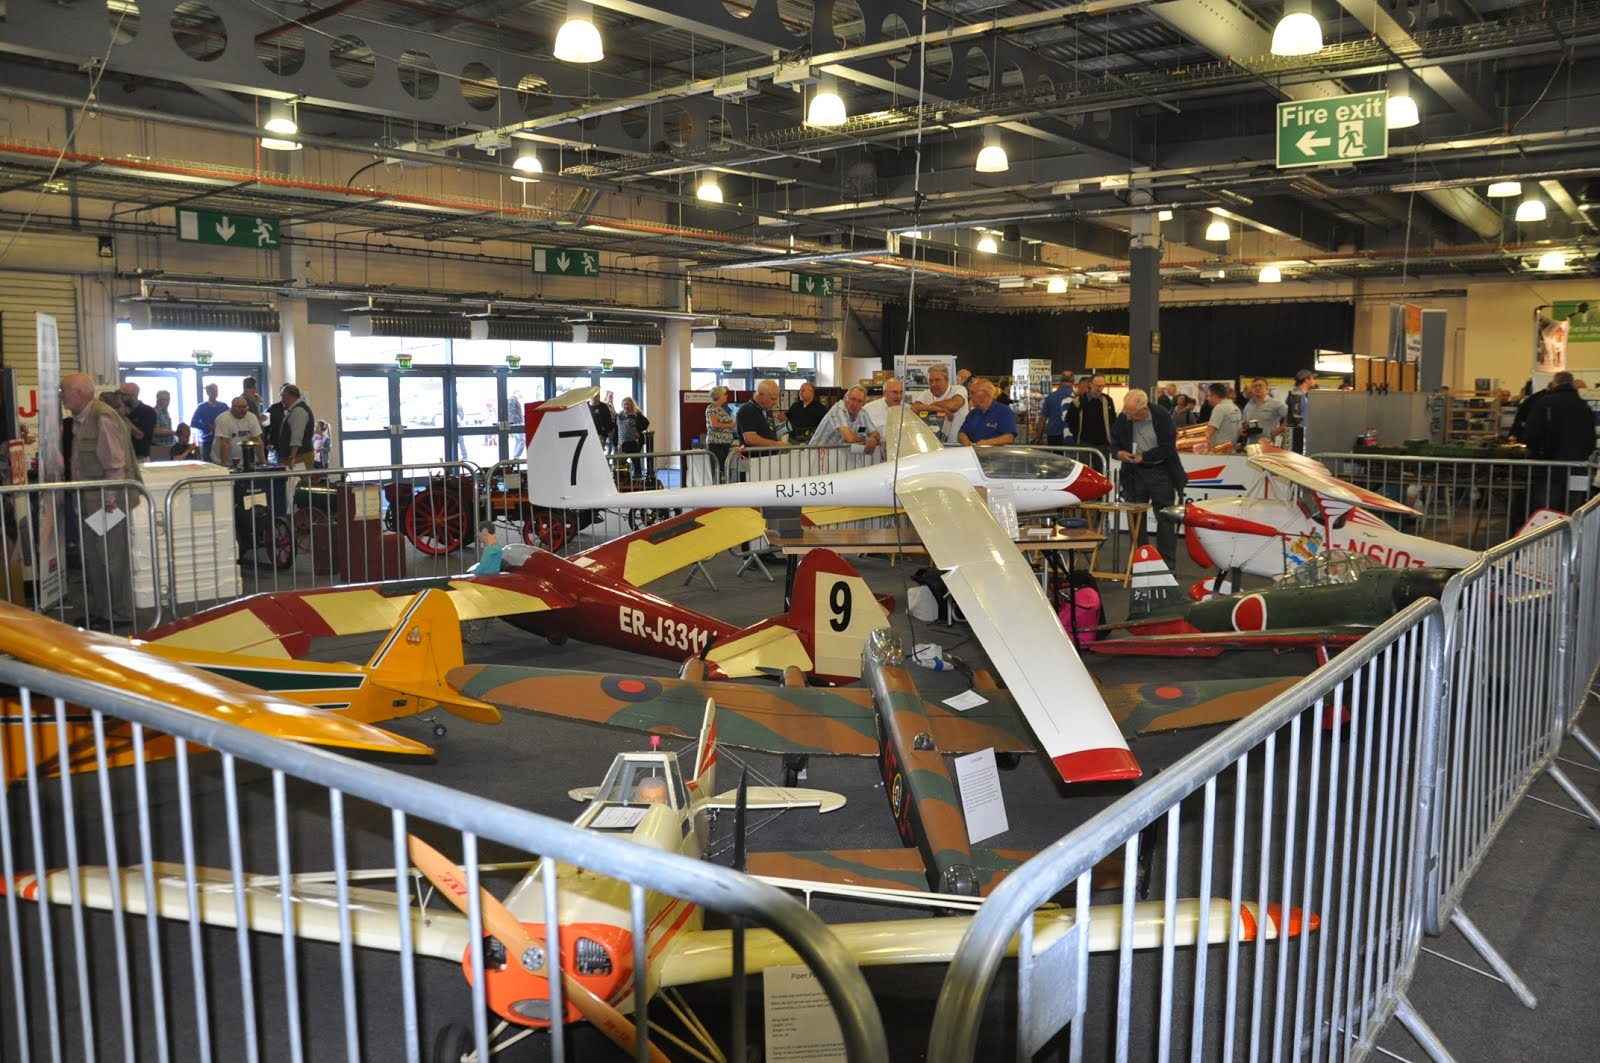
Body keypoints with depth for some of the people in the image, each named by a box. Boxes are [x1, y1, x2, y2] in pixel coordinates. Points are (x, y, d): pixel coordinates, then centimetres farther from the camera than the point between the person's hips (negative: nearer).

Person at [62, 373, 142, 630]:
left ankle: (121, 615, 10)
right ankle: (99, 611, 26)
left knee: (113, 559, 0)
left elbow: (115, 463, -20)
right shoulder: (80, 419, 12)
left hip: (108, 502, -9)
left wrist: (109, 499, -19)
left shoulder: (103, 418, -17)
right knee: (93, 559, 15)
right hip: (90, 502, 9)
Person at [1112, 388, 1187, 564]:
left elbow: (1168, 448, -13)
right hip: (1134, 474, 3)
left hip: (1160, 472, -3)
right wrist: (1118, 453, -14)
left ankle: (1167, 565, 6)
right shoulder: (1123, 418, -5)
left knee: (1165, 520, 1)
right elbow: (1114, 443, 8)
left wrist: (1143, 457, -18)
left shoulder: (1162, 417, -14)